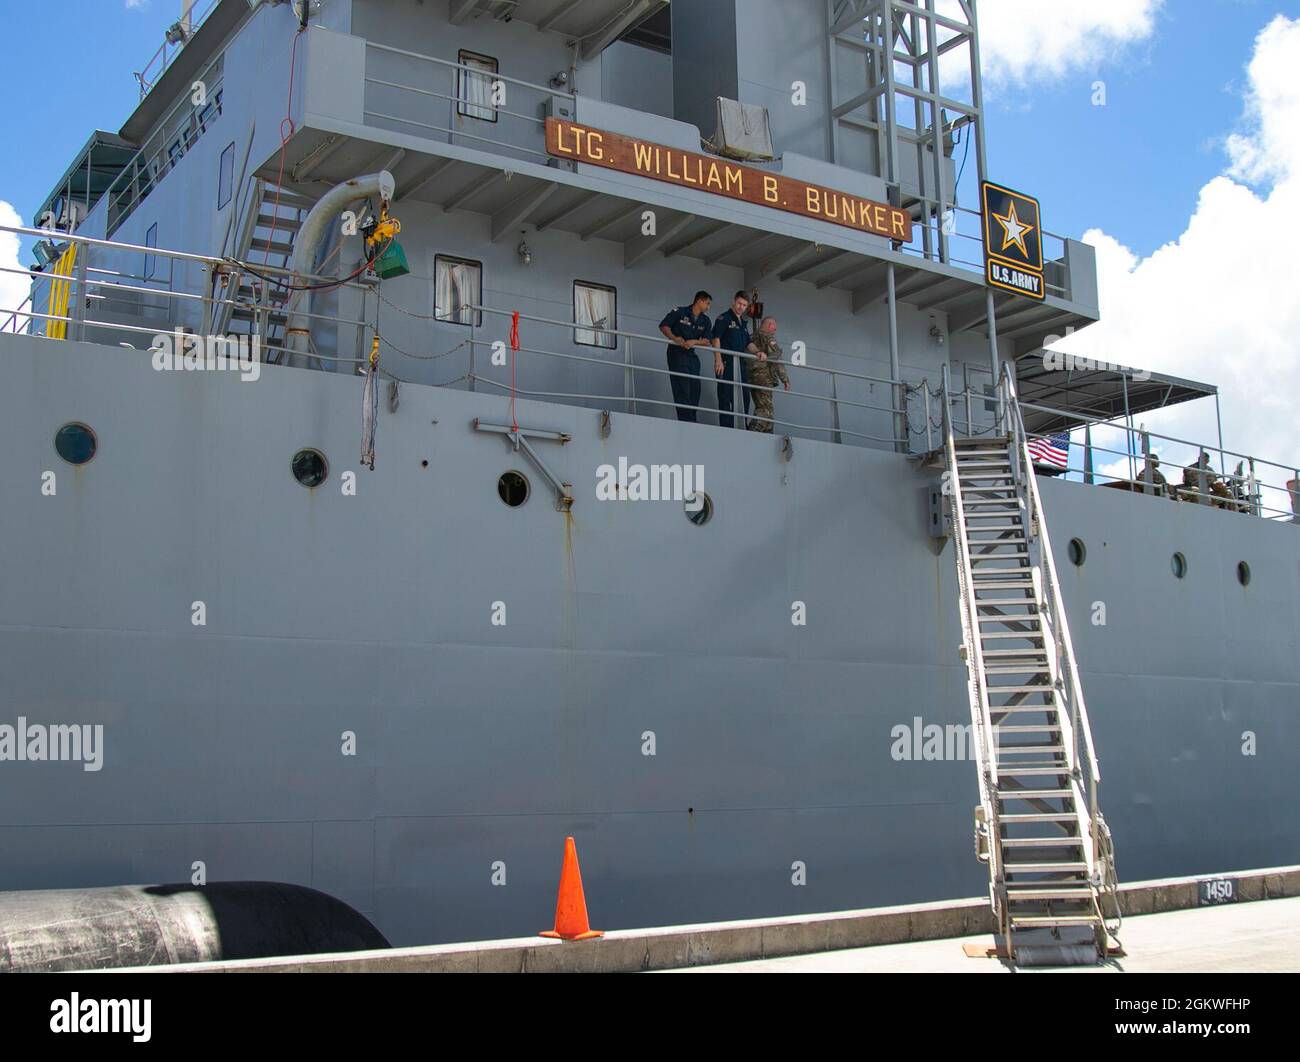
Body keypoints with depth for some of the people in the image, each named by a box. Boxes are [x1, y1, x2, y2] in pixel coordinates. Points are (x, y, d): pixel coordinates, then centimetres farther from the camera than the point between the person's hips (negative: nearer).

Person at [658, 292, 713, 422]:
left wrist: (693, 342, -18)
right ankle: (685, 421, -13)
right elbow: (663, 326, -7)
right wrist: (675, 338, -22)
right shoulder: (679, 312, -5)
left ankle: (692, 420, 12)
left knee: (695, 390, 5)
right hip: (676, 354, -6)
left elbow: (706, 341, 2)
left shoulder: (705, 321, 10)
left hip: (692, 355, 6)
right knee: (682, 389, -11)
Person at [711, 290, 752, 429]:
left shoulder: (743, 323, 22)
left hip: (741, 364, 8)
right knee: (726, 397, -7)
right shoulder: (724, 318, -1)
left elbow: (748, 343, 24)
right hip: (727, 364, -8)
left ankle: (741, 427, 16)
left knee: (744, 397, 9)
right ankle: (725, 428, -7)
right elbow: (716, 339, -10)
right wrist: (718, 360, -20)